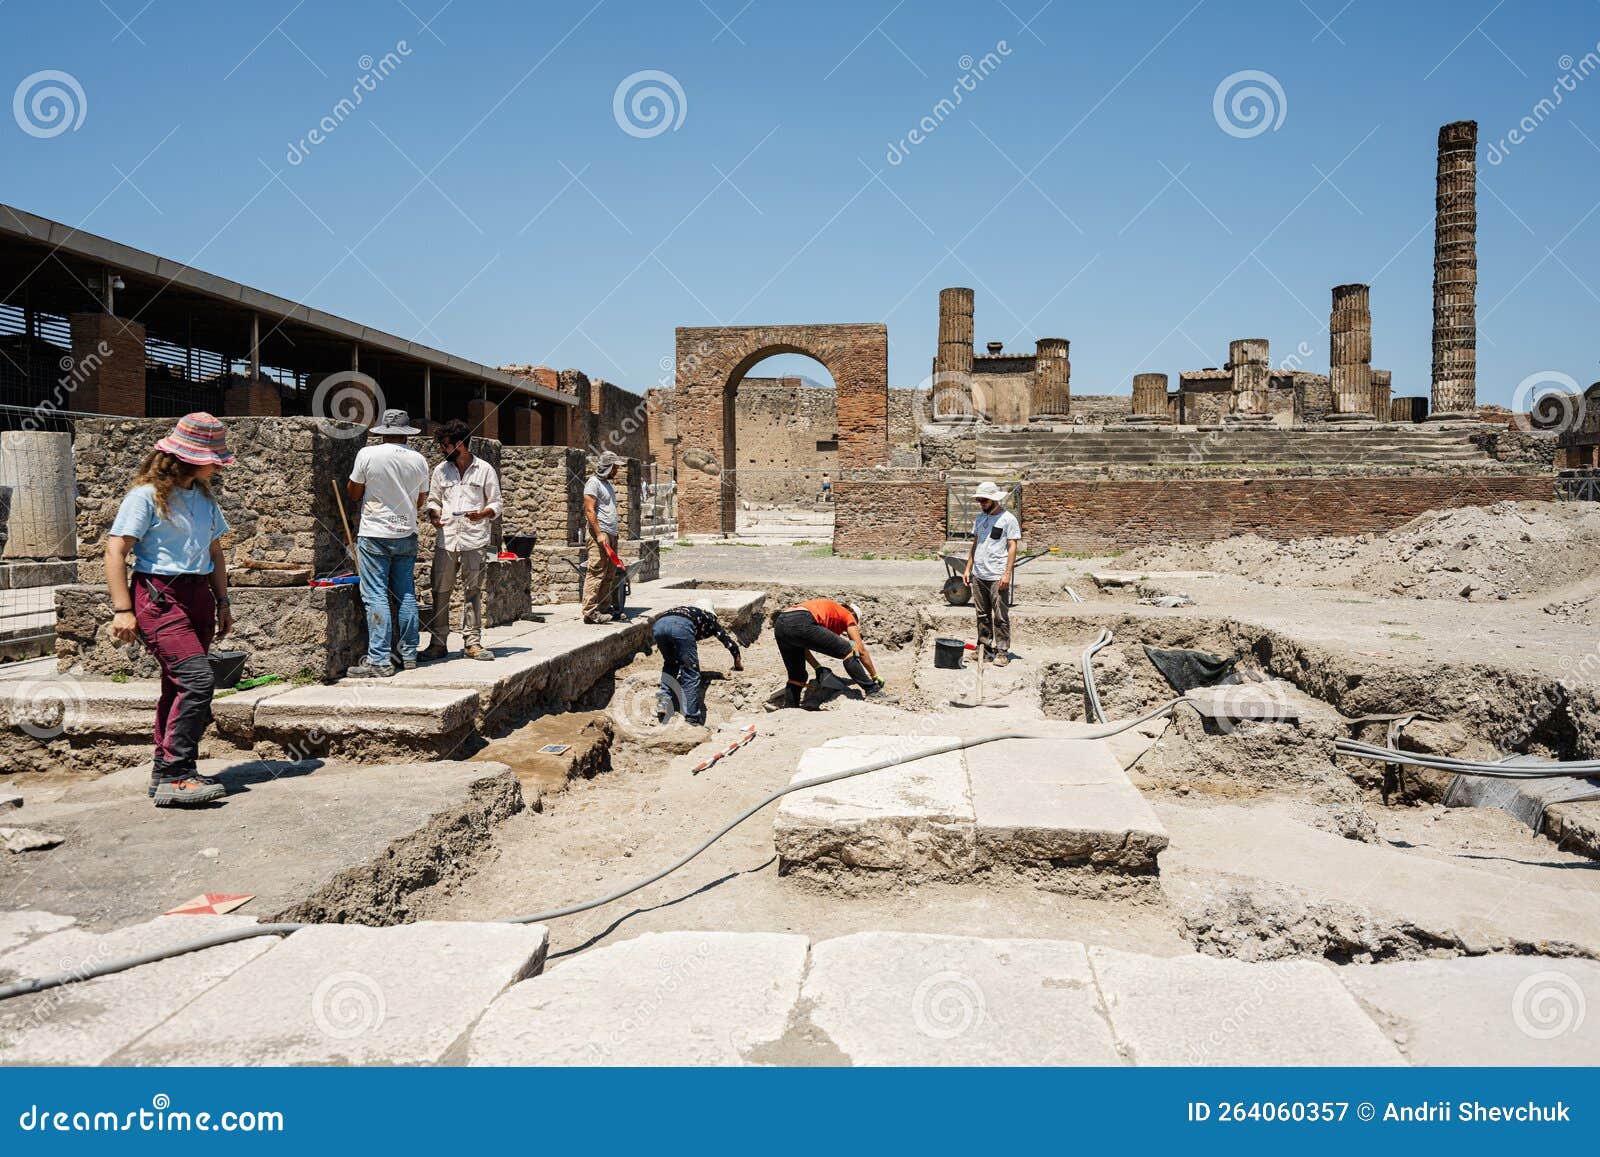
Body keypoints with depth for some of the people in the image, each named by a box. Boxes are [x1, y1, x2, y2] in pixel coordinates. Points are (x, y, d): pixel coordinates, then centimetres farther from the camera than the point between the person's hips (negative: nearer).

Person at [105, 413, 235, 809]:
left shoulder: (203, 497, 16)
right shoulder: (146, 495, -6)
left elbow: (215, 553, 24)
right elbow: (115, 551, -9)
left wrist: (222, 602, 19)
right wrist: (122, 610, -14)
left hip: (198, 595, 8)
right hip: (159, 595, -7)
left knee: (179, 685, 9)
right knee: (197, 679, -19)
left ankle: (164, 771, 19)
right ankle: (175, 777, -16)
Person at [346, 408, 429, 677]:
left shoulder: (367, 454, -9)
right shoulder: (419, 460, 3)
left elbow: (353, 493, 0)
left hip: (374, 535, -4)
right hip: (407, 534, 4)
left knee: (376, 597, -3)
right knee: (406, 596, 10)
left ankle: (380, 661, -6)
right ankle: (409, 655, 15)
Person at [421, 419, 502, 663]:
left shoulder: (485, 470, 3)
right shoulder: (440, 470, 13)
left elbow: (496, 504, 5)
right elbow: (433, 499, 19)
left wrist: (483, 513, -16)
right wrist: (433, 514, -3)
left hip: (474, 541, -3)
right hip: (446, 539, 3)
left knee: (473, 592, 2)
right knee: (440, 592, 2)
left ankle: (472, 642, 8)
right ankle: (438, 643, 9)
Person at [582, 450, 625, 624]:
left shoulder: (608, 484, 22)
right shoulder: (593, 483, -6)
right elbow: (589, 510, -14)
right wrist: (599, 534, -20)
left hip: (611, 535, 9)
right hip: (600, 534, -9)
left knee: (610, 574, 9)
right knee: (596, 573, -12)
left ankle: (604, 607, 14)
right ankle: (590, 612, -13)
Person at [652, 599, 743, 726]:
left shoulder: (687, 611, 45)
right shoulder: (709, 618, 35)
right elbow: (730, 643, 36)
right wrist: (738, 663, 53)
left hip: (659, 624, 4)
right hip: (681, 626, -4)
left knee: (670, 663, 30)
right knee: (691, 674, 4)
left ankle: (664, 696, 11)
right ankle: (692, 719, -3)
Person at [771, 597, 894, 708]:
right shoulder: (848, 615, 24)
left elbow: (801, 645, 34)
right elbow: (861, 650, 19)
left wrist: (818, 667, 31)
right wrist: (875, 676, 27)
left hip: (779, 626, 7)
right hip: (800, 624, -7)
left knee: (796, 676, 23)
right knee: (848, 651, 3)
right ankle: (873, 691, 1)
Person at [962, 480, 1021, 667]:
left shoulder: (1008, 519, -7)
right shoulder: (980, 517, 14)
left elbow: (1012, 547, -10)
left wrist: (1007, 574, -16)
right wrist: (968, 568, 14)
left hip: (997, 576, -7)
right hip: (978, 575, 7)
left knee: (1000, 617, -3)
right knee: (982, 615, 12)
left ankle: (1002, 651, 2)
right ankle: (985, 647, 21)